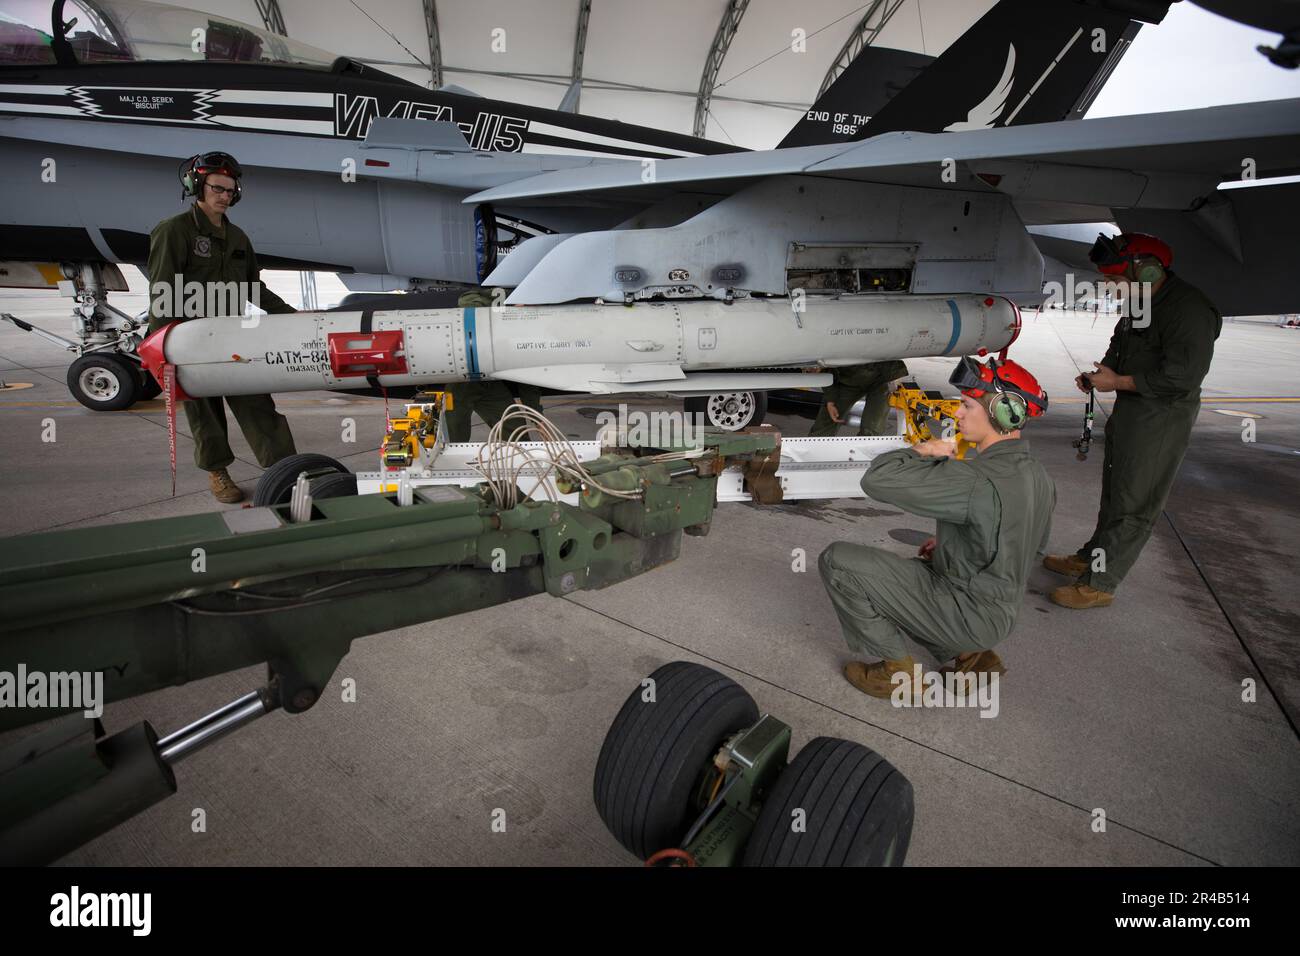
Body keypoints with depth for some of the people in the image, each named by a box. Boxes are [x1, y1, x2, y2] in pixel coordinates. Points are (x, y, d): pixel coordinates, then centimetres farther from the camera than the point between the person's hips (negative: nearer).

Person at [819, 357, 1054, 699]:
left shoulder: (977, 481, -30)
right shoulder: (1038, 476, 1)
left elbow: (877, 480, -33)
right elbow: (1037, 541, 18)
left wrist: (922, 452, -12)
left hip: (968, 614, -9)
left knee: (838, 561, -10)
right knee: (884, 569, 27)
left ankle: (897, 672, 2)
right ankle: (971, 655, 18)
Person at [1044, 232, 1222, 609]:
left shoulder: (1189, 308, -21)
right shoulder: (1139, 305, 8)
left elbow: (1184, 375, -27)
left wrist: (1119, 382, -21)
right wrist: (1099, 373, 2)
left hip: (1162, 416, -10)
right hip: (1128, 408, 10)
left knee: (1135, 503, -3)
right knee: (1114, 490, 20)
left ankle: (1099, 583, 2)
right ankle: (1090, 556, 34)